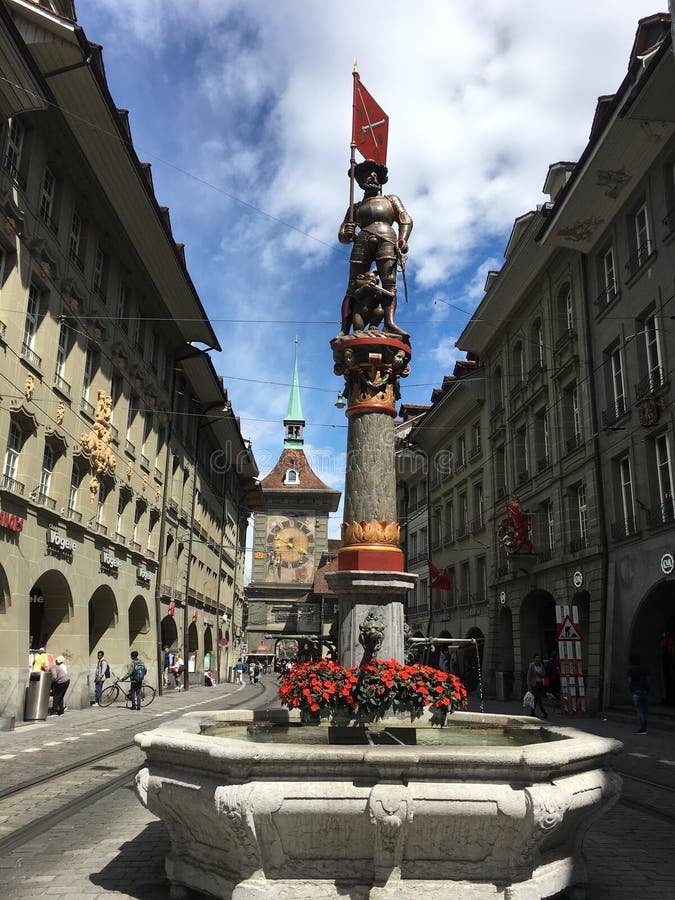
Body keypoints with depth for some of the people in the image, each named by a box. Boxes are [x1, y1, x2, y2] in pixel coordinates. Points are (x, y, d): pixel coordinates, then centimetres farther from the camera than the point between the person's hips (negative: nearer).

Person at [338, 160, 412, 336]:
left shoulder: (391, 200, 29)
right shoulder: (355, 207, 30)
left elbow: (406, 221, 16)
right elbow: (342, 233, 22)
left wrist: (403, 239, -6)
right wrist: (346, 235, -5)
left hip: (386, 241, -1)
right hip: (362, 243, 1)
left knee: (389, 283, -22)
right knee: (354, 287, -12)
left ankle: (390, 322, -40)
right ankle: (344, 329, -22)